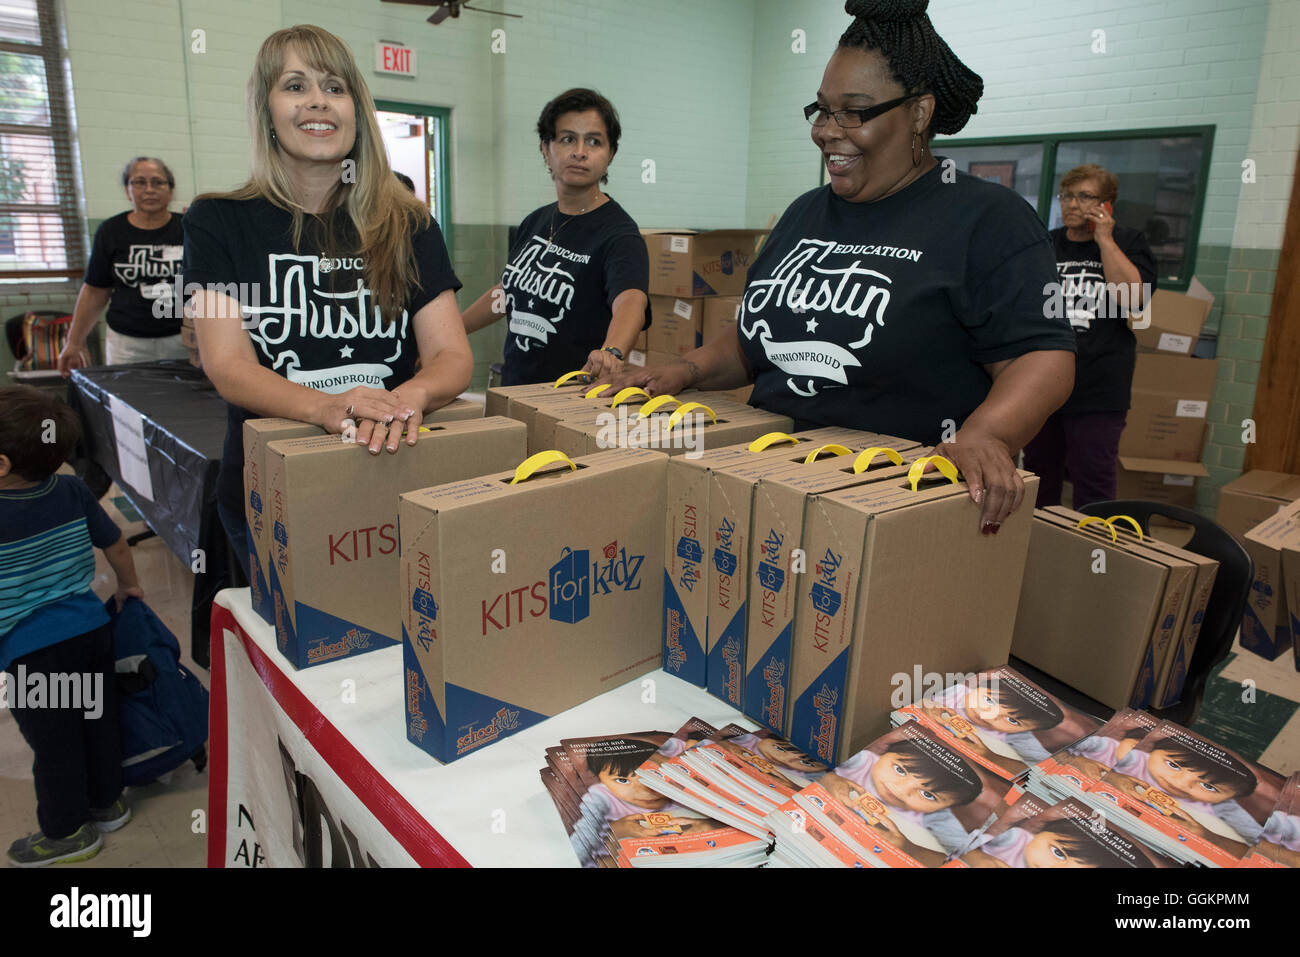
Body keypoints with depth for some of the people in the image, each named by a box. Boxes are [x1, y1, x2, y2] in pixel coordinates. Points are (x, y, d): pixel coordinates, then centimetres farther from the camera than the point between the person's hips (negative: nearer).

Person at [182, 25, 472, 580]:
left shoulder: (407, 225, 4)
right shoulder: (219, 222, 1)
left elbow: (453, 356, -5)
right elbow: (227, 366, -10)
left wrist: (412, 395, -29)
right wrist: (328, 407, -31)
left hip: (392, 474, 1)